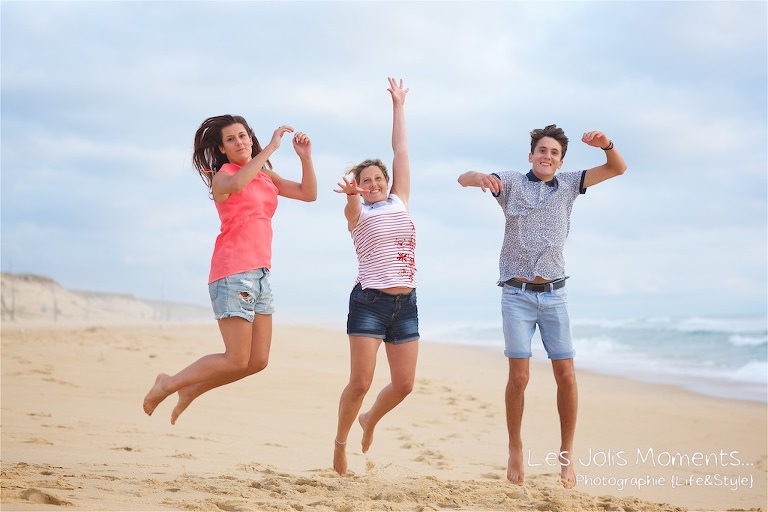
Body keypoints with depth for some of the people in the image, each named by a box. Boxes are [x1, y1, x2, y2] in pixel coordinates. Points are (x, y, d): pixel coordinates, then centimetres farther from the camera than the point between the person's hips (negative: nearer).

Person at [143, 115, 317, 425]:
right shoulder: (221, 175, -3)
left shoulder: (266, 176, 18)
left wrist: (305, 158, -1)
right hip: (233, 272, -7)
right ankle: (168, 385, 9)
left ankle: (191, 390, 23)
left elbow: (309, 194, 14)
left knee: (258, 361, 6)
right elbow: (236, 184, -28)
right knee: (236, 360, -10)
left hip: (261, 272, 7)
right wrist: (270, 148, -24)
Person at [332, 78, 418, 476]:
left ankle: (370, 420, 32)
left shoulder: (400, 203, 14)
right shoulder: (358, 213, 2)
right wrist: (351, 193, -47)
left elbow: (401, 152, 14)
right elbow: (353, 206, -23)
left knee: (404, 385, 2)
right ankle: (340, 441, 13)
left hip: (405, 304, 4)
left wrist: (399, 106, 17)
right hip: (369, 302, -4)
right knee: (360, 383, -9)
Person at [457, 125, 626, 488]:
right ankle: (515, 449, 10)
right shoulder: (512, 183, 2)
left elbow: (618, 169, 7)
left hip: (554, 294, 2)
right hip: (517, 294, -2)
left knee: (565, 374, -2)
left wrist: (606, 144, -15)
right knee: (519, 376, -6)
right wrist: (479, 176, -35)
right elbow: (462, 179, -10)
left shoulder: (568, 186, 9)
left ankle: (566, 454, 9)